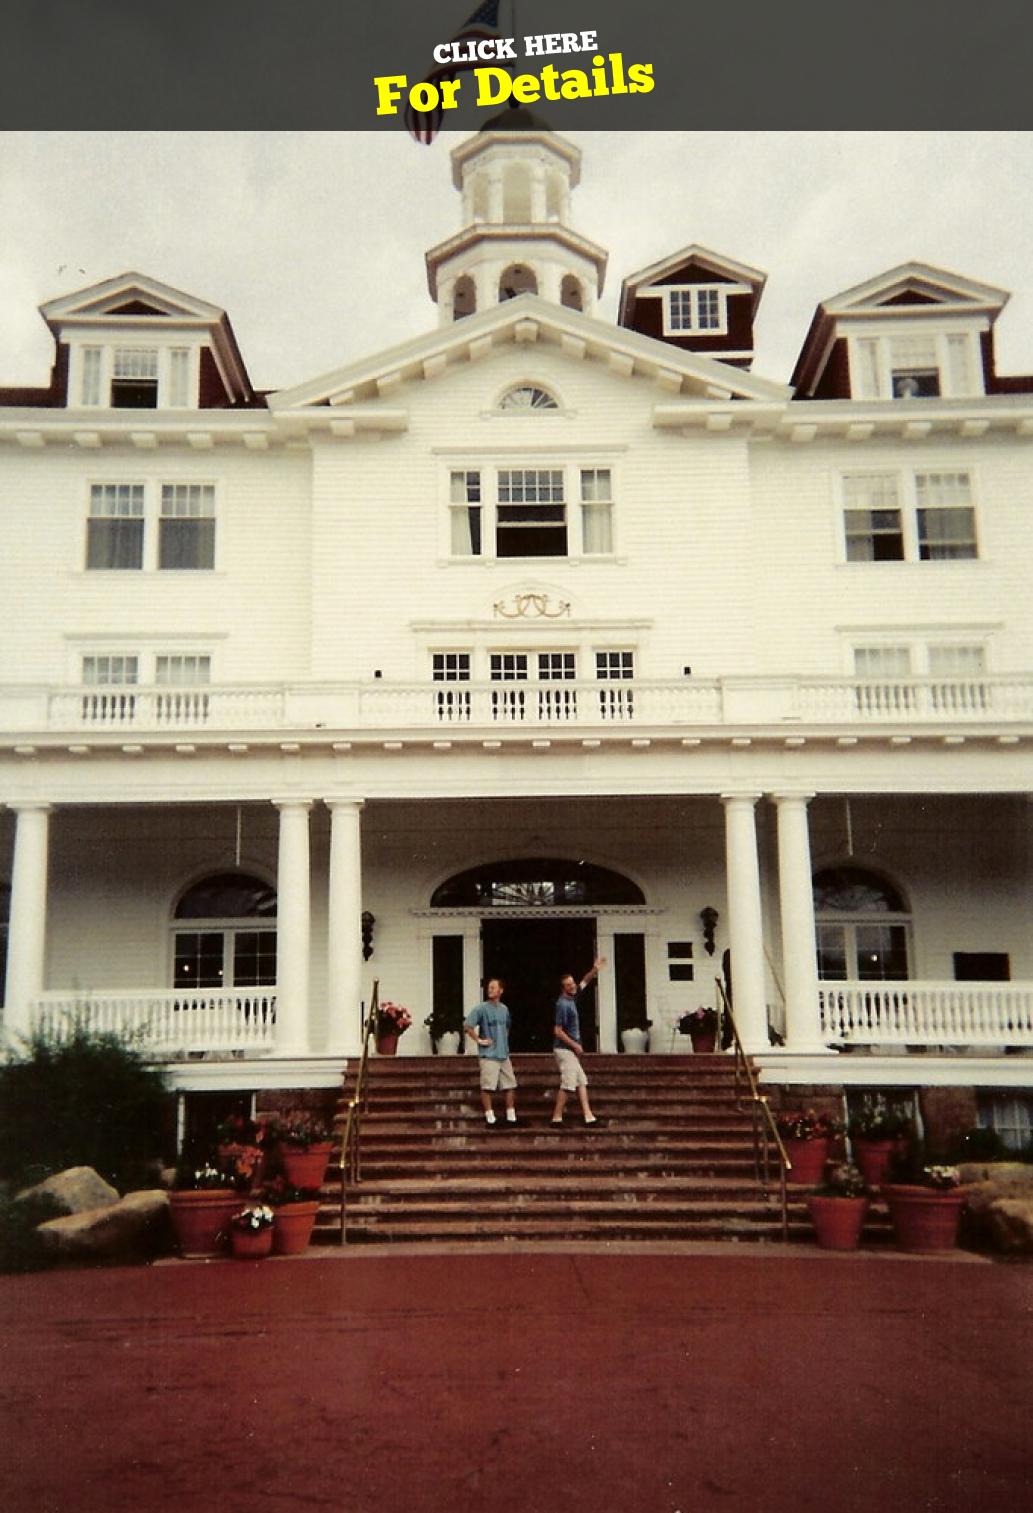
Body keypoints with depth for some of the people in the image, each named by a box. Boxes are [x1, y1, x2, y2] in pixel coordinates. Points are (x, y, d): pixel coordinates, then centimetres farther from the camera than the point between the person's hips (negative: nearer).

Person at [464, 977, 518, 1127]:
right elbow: (467, 1025, -14)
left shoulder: (504, 1009, 11)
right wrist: (479, 1040, -14)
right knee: (487, 1087, -6)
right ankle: (490, 1118, 1)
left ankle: (511, 1117, 17)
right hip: (488, 1055, -6)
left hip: (504, 1054, 6)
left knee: (510, 1085, 8)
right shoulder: (481, 1008, -8)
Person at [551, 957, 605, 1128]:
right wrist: (575, 1045, -15)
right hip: (565, 1049, -10)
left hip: (572, 1049, 10)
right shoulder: (563, 1004, -18)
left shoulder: (572, 998, 7)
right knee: (568, 1085, -8)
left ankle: (589, 1118, 9)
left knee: (582, 1082, 8)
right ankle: (557, 1118, -1)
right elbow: (558, 1031, -20)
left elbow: (584, 982, 23)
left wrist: (594, 970, 8)